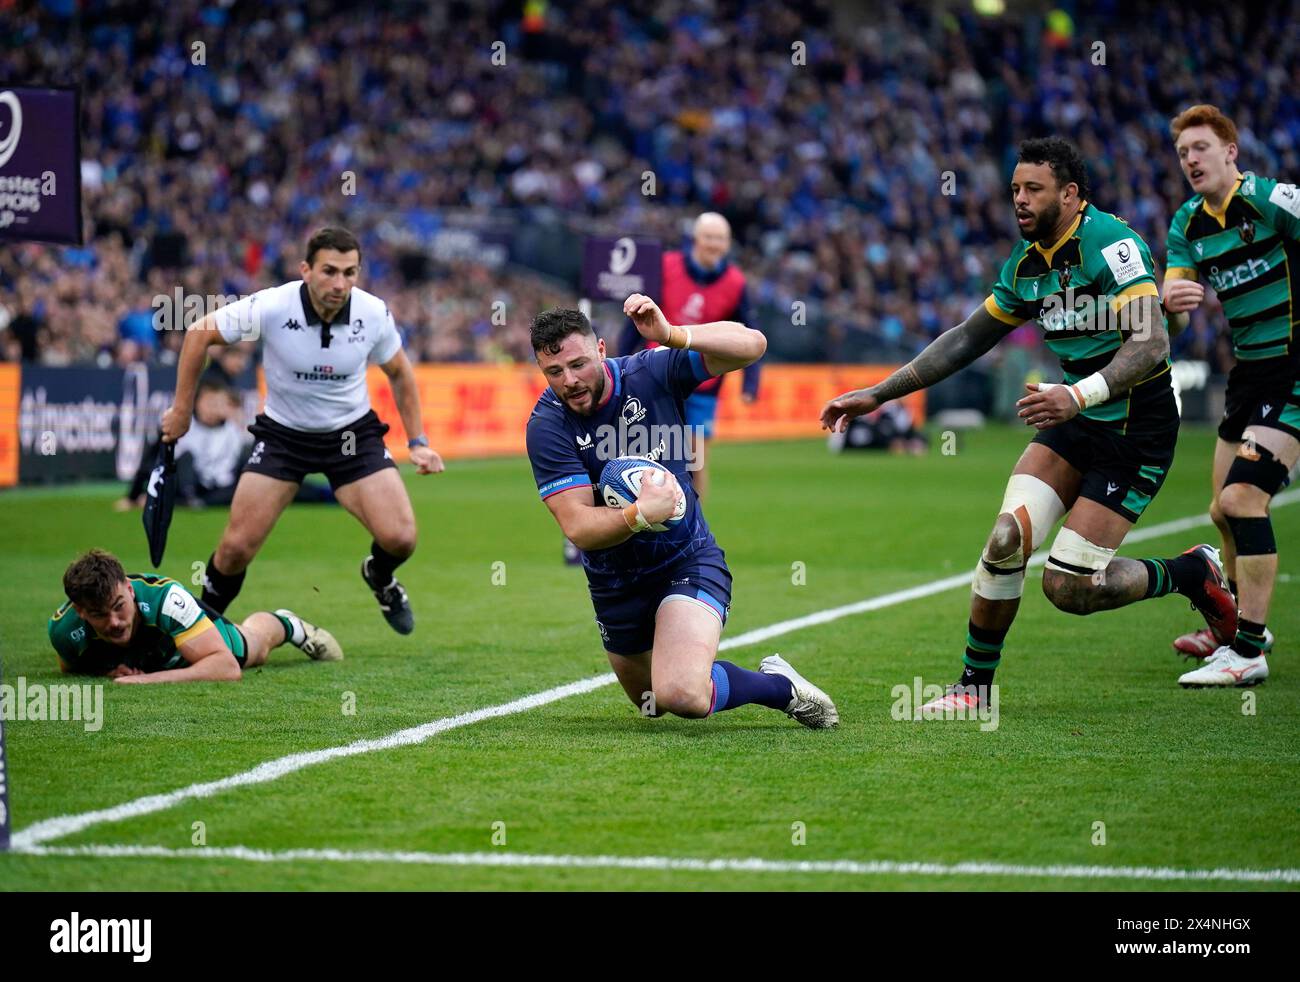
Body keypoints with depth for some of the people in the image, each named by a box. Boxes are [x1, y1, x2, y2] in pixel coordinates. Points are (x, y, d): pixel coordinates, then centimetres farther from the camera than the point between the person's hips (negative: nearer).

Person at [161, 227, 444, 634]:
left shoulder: (374, 314, -16)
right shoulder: (271, 307, -24)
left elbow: (399, 372, 4)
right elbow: (199, 334, -8)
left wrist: (418, 441, 2)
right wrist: (181, 410, -4)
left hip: (353, 433, 1)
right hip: (283, 433, -1)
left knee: (400, 538, -14)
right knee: (237, 547, -9)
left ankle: (380, 577, 24)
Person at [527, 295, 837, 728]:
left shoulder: (651, 371, -14)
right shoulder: (546, 426, -17)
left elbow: (751, 344, -21)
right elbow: (578, 528, -23)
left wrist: (673, 336, -37)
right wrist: (641, 514, -42)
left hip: (688, 561, -3)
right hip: (615, 585, 3)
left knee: (680, 695, -27)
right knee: (649, 700, 23)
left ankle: (777, 684, 1)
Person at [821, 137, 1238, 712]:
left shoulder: (1111, 243, -18)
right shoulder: (1027, 263, 6)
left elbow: (1151, 344, -28)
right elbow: (967, 340, 16)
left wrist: (1080, 394, -42)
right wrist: (877, 395, 13)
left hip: (1137, 429, -7)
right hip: (1074, 425, 7)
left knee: (1069, 587, -11)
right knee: (1006, 539, -12)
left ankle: (1193, 573, 14)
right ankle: (974, 684, 3)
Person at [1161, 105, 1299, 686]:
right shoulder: (1187, 224, 7)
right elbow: (1176, 315, 3)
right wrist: (1170, 302, -21)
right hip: (1250, 370, 8)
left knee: (1242, 497, -17)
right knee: (1225, 510, 14)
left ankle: (1249, 653, -13)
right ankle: (1241, 623, 36)